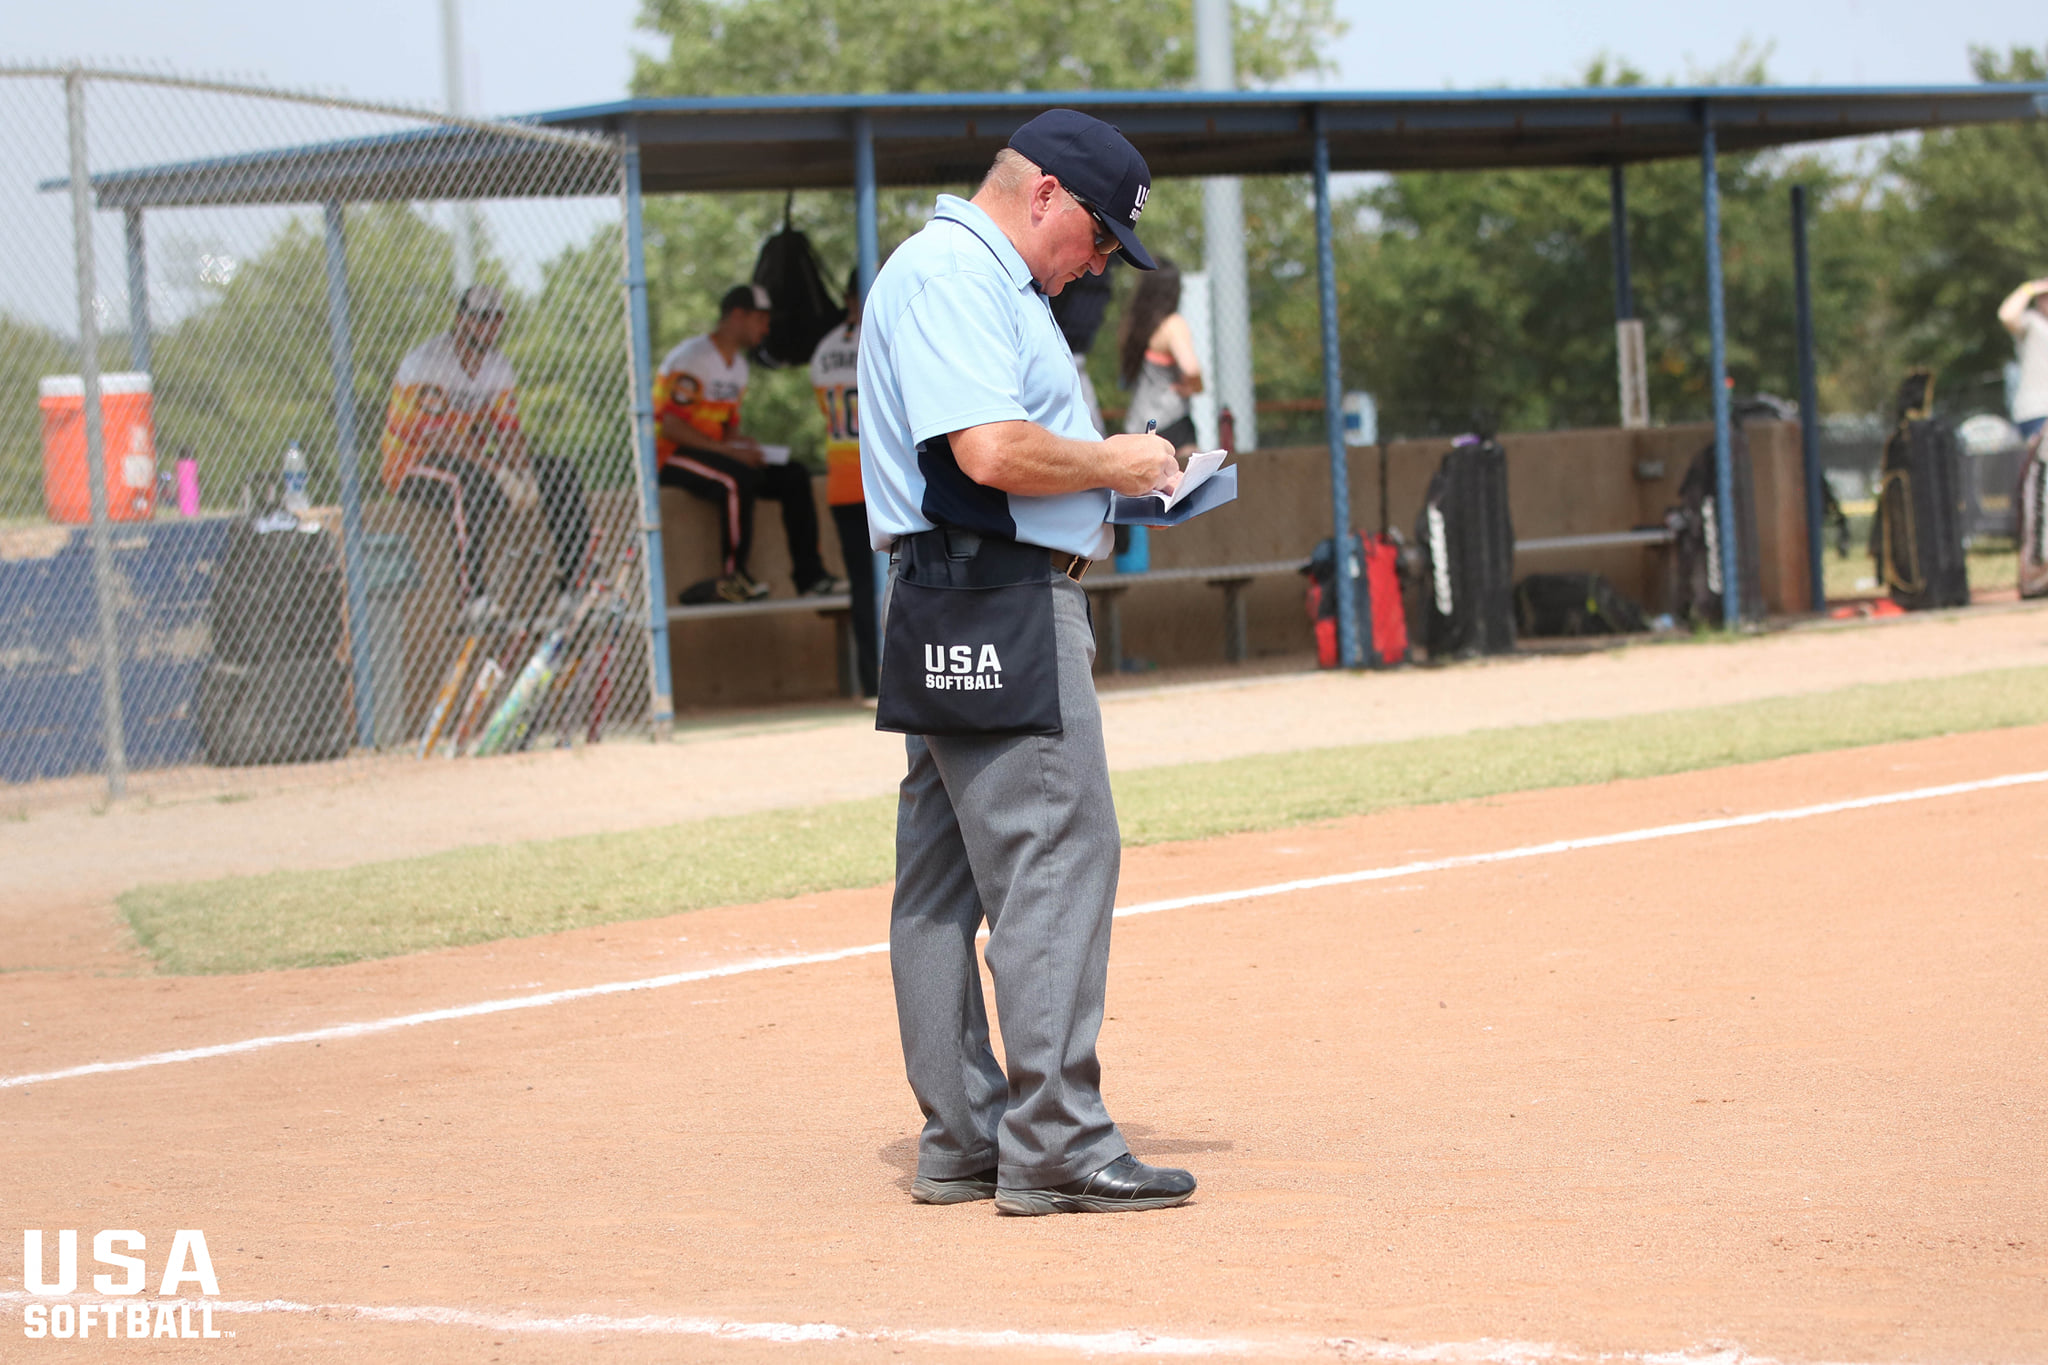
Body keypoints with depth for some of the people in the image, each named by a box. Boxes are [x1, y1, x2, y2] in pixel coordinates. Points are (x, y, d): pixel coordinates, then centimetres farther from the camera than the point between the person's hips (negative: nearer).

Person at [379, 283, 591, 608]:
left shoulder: (497, 364, 8)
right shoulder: (426, 361, -16)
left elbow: (508, 429, 3)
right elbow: (437, 435, -25)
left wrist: (523, 472, -19)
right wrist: (499, 472, -31)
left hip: (473, 459, 8)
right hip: (412, 466, -8)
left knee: (561, 473, -7)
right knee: (472, 483, -40)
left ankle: (571, 586, -10)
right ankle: (476, 599, -41)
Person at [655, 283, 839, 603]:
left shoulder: (737, 364, 16)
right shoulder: (692, 358, -14)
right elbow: (671, 426, -22)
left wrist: (741, 442, -3)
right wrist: (728, 449, -25)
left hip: (714, 453, 9)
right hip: (671, 457, -9)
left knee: (794, 476, -4)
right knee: (739, 478, -36)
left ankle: (810, 576, -8)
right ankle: (733, 576, -29)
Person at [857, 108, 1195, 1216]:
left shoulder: (986, 281, 22)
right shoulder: (952, 272, -12)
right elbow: (992, 451, -24)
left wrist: (1104, 496, 12)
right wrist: (1116, 463, -9)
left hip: (950, 622, 11)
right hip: (1000, 609, -11)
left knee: (946, 879, 11)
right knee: (1057, 859, -11)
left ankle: (962, 1143, 15)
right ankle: (1055, 1146, -12)